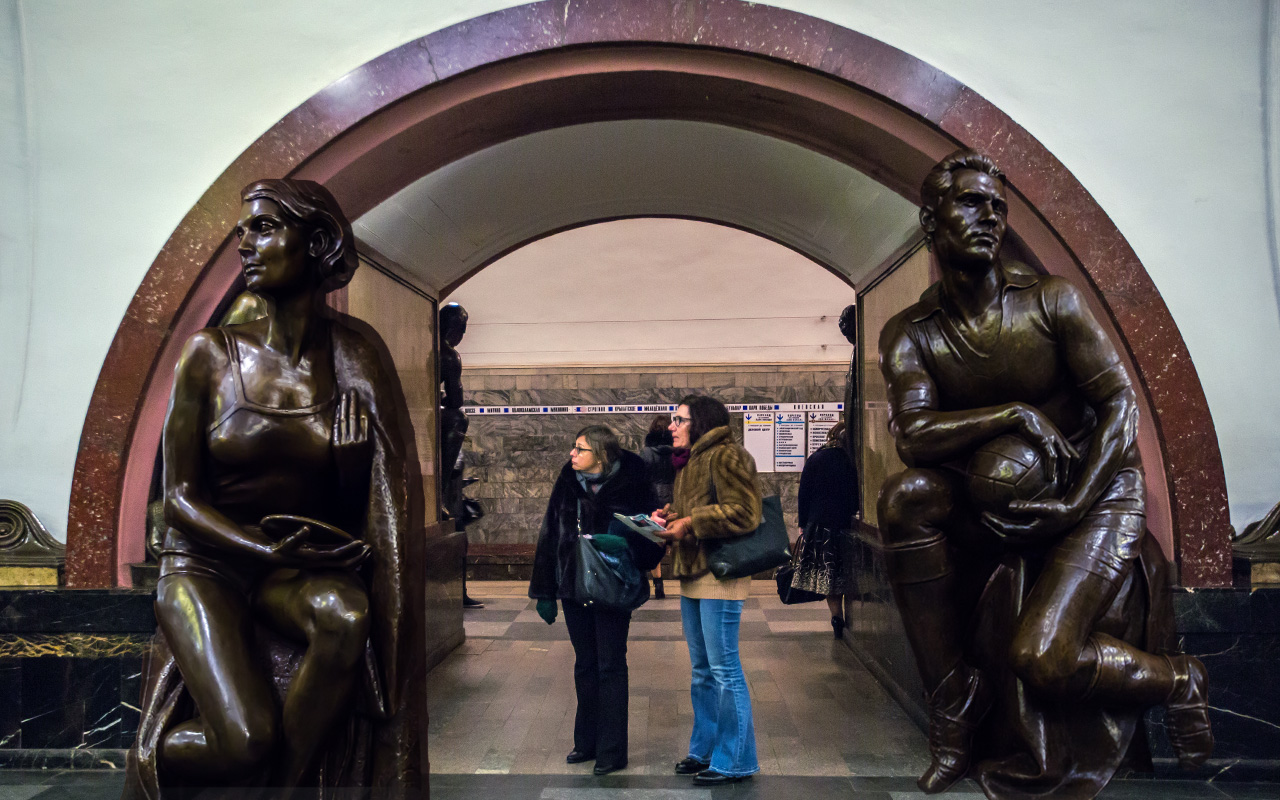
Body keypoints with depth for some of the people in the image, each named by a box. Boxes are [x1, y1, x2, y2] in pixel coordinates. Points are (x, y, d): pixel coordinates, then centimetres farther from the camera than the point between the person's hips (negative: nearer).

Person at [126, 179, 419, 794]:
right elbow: (179, 498, -4)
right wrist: (270, 547, -19)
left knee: (348, 615, -34)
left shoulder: (354, 362, -5)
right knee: (245, 741, -23)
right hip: (205, 563, -1)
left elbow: (389, 503, -10)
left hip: (301, 569, 2)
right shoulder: (211, 353, -6)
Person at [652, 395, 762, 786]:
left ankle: (735, 760, 8)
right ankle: (705, 750, 29)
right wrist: (669, 515, 3)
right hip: (692, 576, 10)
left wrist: (690, 523, -19)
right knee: (702, 670, 17)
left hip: (720, 576, -10)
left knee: (724, 669, -3)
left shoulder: (727, 457, -13)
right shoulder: (689, 462, 17)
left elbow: (743, 514, -21)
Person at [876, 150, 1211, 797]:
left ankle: (1176, 678, 11)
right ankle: (954, 695, -13)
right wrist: (1015, 414, -26)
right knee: (905, 494, -27)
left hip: (1097, 496, -3)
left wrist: (1075, 503, -21)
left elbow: (1121, 401, -9)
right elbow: (913, 435, -17)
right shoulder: (909, 335, -3)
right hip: (996, 509, 3)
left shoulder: (1051, 301, -7)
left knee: (1039, 657, -25)